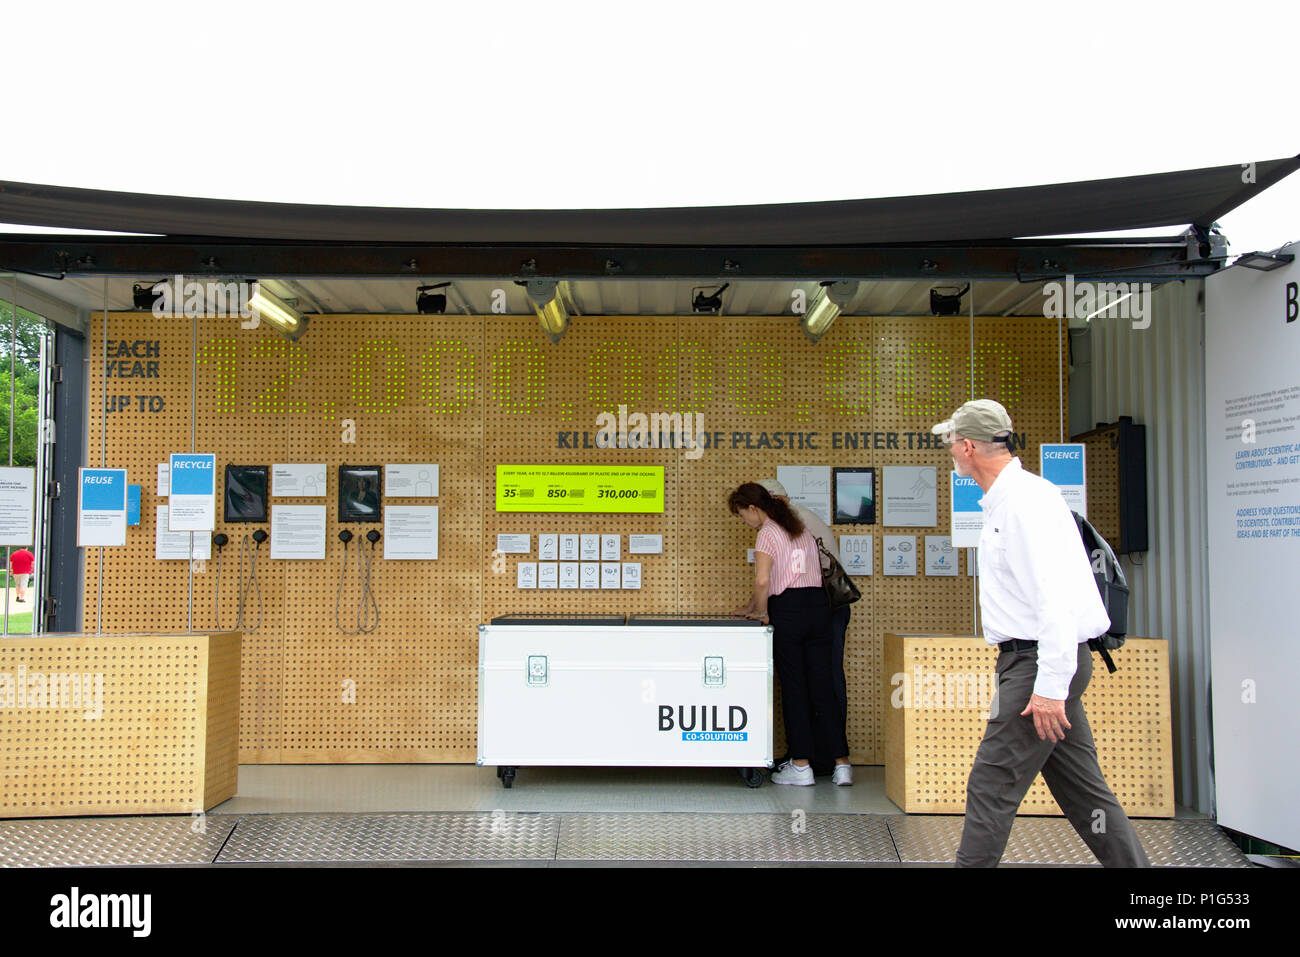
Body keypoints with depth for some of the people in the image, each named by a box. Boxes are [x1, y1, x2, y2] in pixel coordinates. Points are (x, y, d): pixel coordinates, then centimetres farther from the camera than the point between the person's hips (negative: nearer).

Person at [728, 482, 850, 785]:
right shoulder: (801, 529, 19)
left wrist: (760, 612, -2)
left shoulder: (767, 533, -6)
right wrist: (753, 606, 25)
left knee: (793, 687, 1)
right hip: (818, 605, 7)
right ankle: (842, 762, 5)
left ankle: (801, 765, 6)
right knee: (822, 687, 7)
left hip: (788, 611, -7)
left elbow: (762, 581, -19)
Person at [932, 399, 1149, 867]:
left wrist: (1050, 685, -25)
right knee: (1081, 787, 14)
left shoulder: (1026, 498, -17)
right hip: (1043, 662, 10)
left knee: (991, 785, -5)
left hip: (1041, 661, -10)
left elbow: (1056, 596, -24)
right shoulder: (1004, 500, 16)